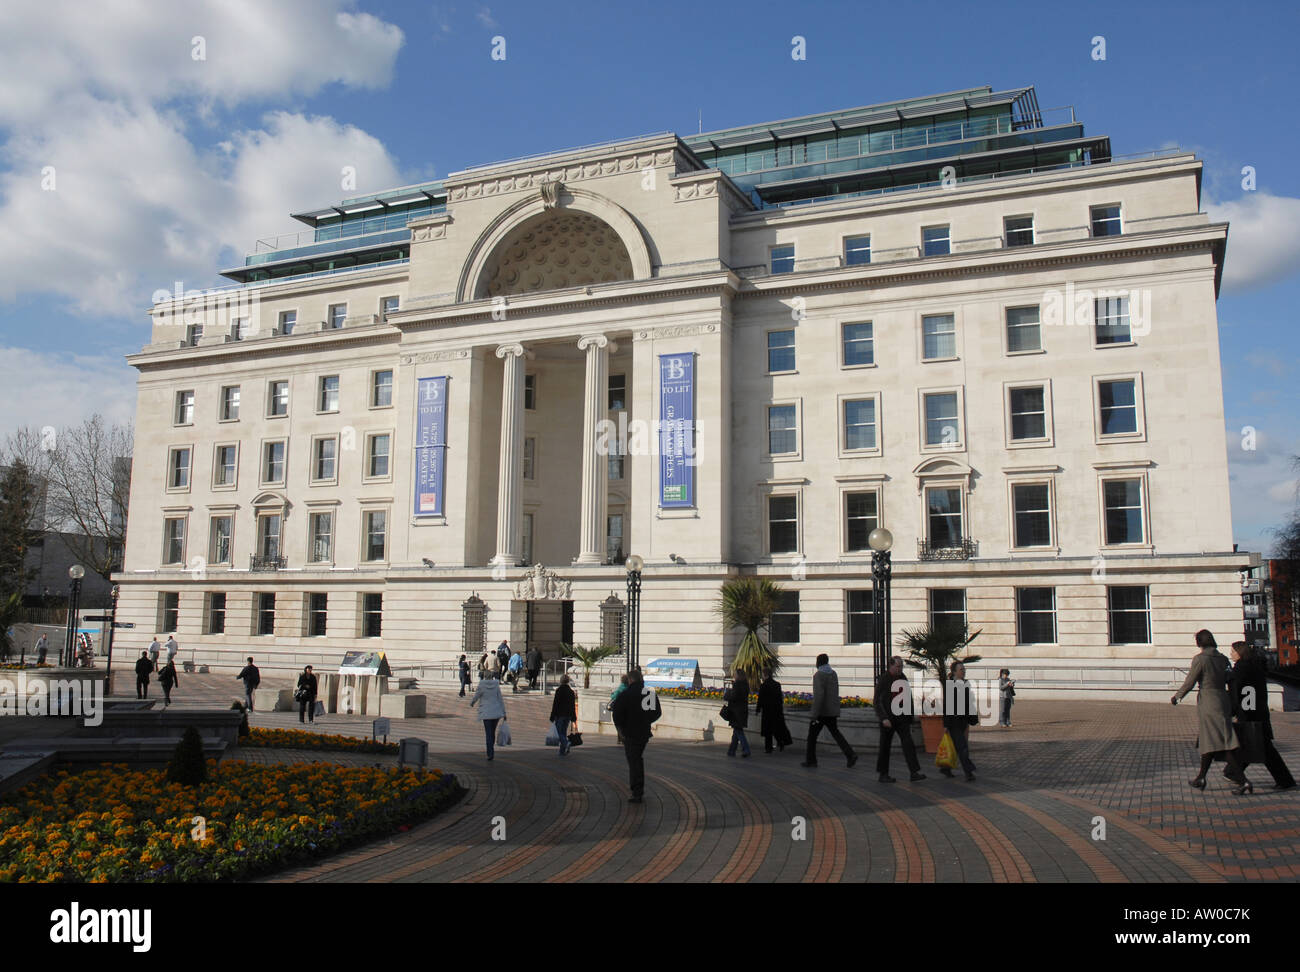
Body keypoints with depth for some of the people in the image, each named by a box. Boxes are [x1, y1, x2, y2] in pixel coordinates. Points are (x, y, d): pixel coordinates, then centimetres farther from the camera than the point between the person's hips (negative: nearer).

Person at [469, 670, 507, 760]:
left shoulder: (481, 686, -7)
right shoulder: (496, 686, -1)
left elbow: (476, 697, 4)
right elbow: (500, 699, 0)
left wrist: (471, 703, 27)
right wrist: (504, 712, 5)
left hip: (486, 713, -3)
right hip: (496, 712, 3)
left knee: (489, 734, -1)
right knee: (493, 732, 18)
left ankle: (490, 753, -9)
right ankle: (492, 750, 29)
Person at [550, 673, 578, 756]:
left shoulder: (559, 691, -10)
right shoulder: (571, 691, 7)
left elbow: (555, 704, -11)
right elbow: (573, 705, 11)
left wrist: (552, 716, -7)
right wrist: (573, 717, 16)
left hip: (560, 715, -5)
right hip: (568, 715, 6)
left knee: (560, 732, -1)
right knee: (564, 732, 13)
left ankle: (566, 743, -26)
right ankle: (562, 751, 13)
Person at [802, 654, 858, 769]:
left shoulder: (818, 675, -14)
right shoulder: (834, 674, 11)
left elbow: (819, 695, -23)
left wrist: (814, 713, -22)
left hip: (821, 712, -7)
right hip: (832, 711, 7)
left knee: (812, 734, 6)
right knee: (835, 732, 11)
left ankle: (811, 760, 11)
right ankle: (850, 754, -4)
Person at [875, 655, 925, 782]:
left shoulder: (903, 678, 8)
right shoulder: (883, 680, -9)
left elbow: (908, 699, 16)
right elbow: (877, 702, -13)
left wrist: (909, 718, 15)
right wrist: (884, 718, -24)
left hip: (902, 718, 5)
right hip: (888, 720, -4)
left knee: (908, 744, -8)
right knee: (885, 747, 4)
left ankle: (915, 772, -13)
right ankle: (883, 774, 15)